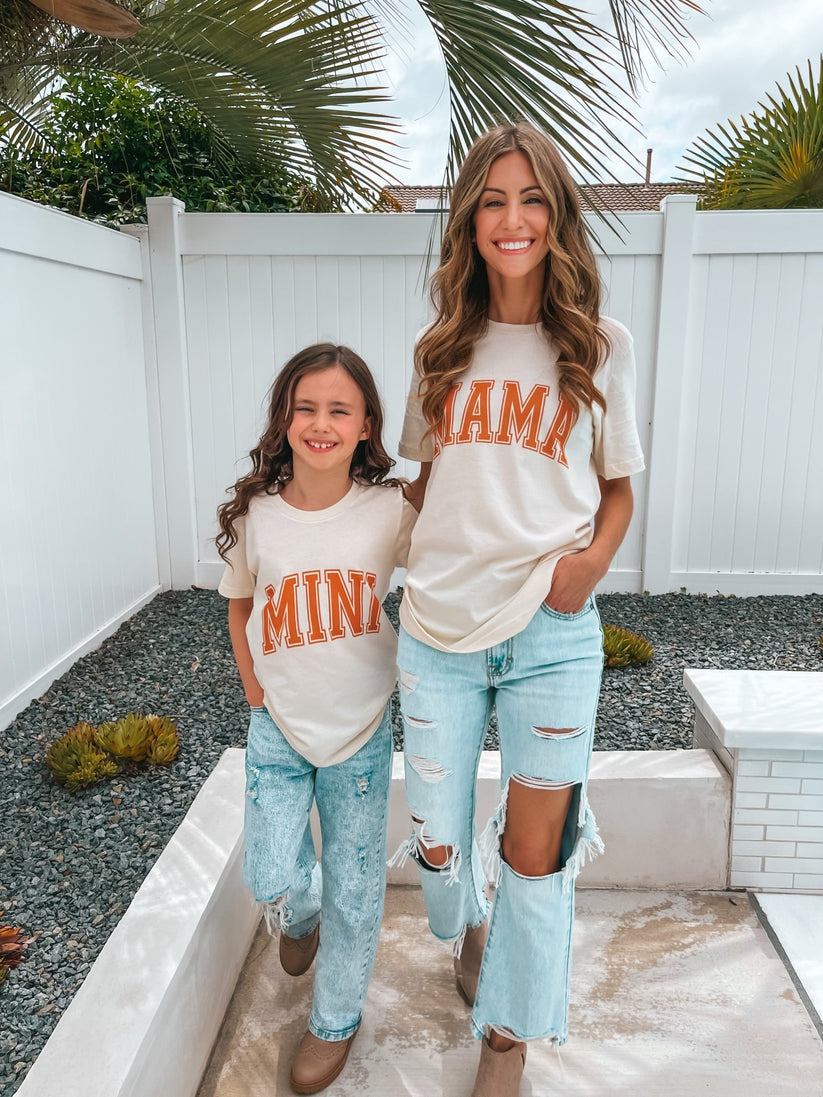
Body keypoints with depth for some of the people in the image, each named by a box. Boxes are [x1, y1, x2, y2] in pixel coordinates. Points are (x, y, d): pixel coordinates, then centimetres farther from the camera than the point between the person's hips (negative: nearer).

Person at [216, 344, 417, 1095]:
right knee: (273, 882, 4)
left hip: (362, 731, -1)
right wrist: (257, 695, 3)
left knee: (353, 889, 12)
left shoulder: (390, 511, -15)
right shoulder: (254, 515, -9)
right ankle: (301, 915, 43)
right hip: (277, 729, 1)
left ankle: (337, 1019, 38)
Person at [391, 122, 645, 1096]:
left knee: (535, 853, 6)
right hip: (437, 631, 2)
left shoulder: (598, 348, 2)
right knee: (437, 840, 13)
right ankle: (466, 926, 51)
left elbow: (617, 487, 8)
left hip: (551, 637, -2)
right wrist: (413, 568, 5)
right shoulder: (442, 350, 7)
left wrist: (593, 559, -10)